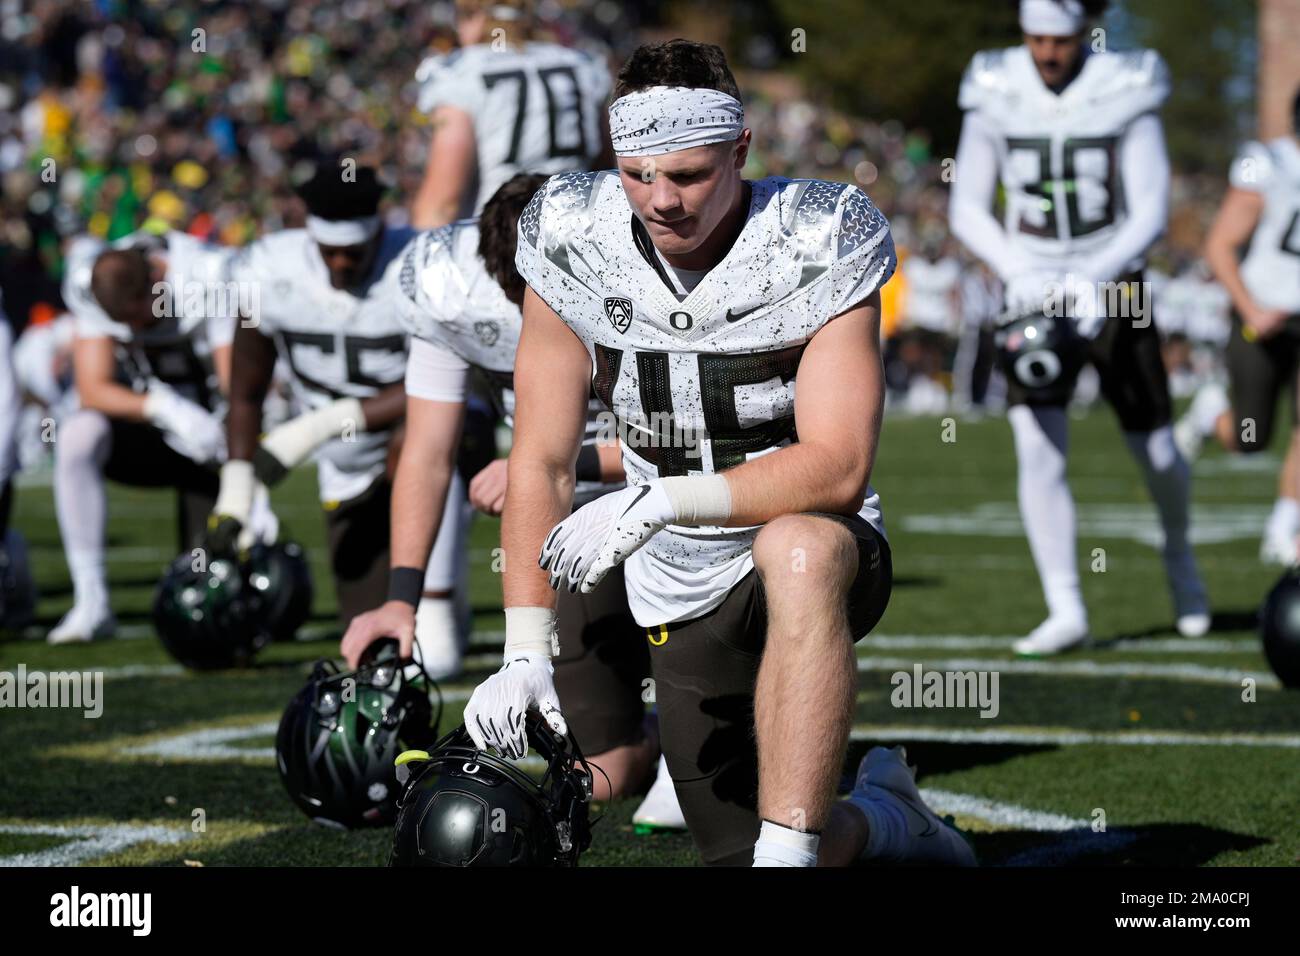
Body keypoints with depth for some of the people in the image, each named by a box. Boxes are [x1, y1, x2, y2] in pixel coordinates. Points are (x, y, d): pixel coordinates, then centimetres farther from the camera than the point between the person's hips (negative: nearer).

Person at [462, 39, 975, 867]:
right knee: (734, 851, 3)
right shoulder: (577, 250, -7)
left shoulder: (816, 248, -17)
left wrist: (663, 502, -35)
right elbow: (542, 464, -5)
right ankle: (884, 817, 37)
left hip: (816, 554, -4)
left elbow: (836, 467, -25)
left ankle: (789, 845, -34)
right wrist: (526, 651, -14)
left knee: (796, 549, -40)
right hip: (685, 602, 4)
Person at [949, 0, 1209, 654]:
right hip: (1034, 295, 1)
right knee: (1038, 451, -14)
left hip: (1112, 290, -1)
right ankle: (1066, 612, -8)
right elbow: (967, 208, -2)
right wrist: (1017, 271, -19)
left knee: (1156, 455, 6)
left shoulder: (1125, 95, -12)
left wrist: (1095, 280, -27)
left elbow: (1151, 213, -12)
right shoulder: (995, 97, -6)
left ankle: (1179, 556, 38)